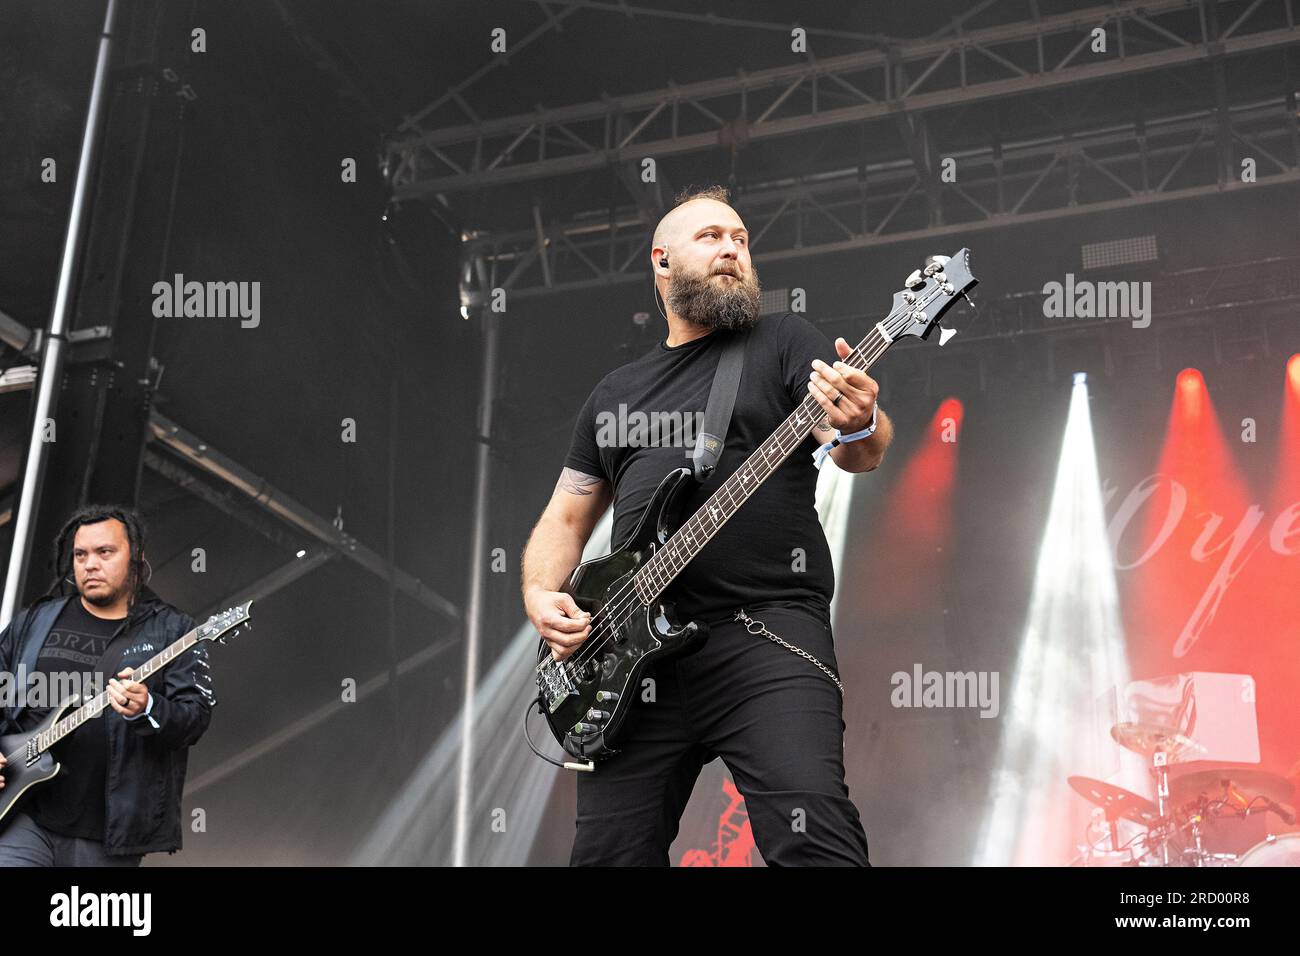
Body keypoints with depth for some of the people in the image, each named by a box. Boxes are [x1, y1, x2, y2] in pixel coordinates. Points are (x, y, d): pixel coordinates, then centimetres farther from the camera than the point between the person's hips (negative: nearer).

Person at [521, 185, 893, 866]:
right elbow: (566, 516, 25)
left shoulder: (785, 342, 10)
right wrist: (540, 596, 5)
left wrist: (860, 429, -30)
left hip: (767, 628, -4)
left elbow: (860, 454, -5)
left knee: (813, 836, -22)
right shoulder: (614, 394, 22)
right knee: (608, 853, 4)